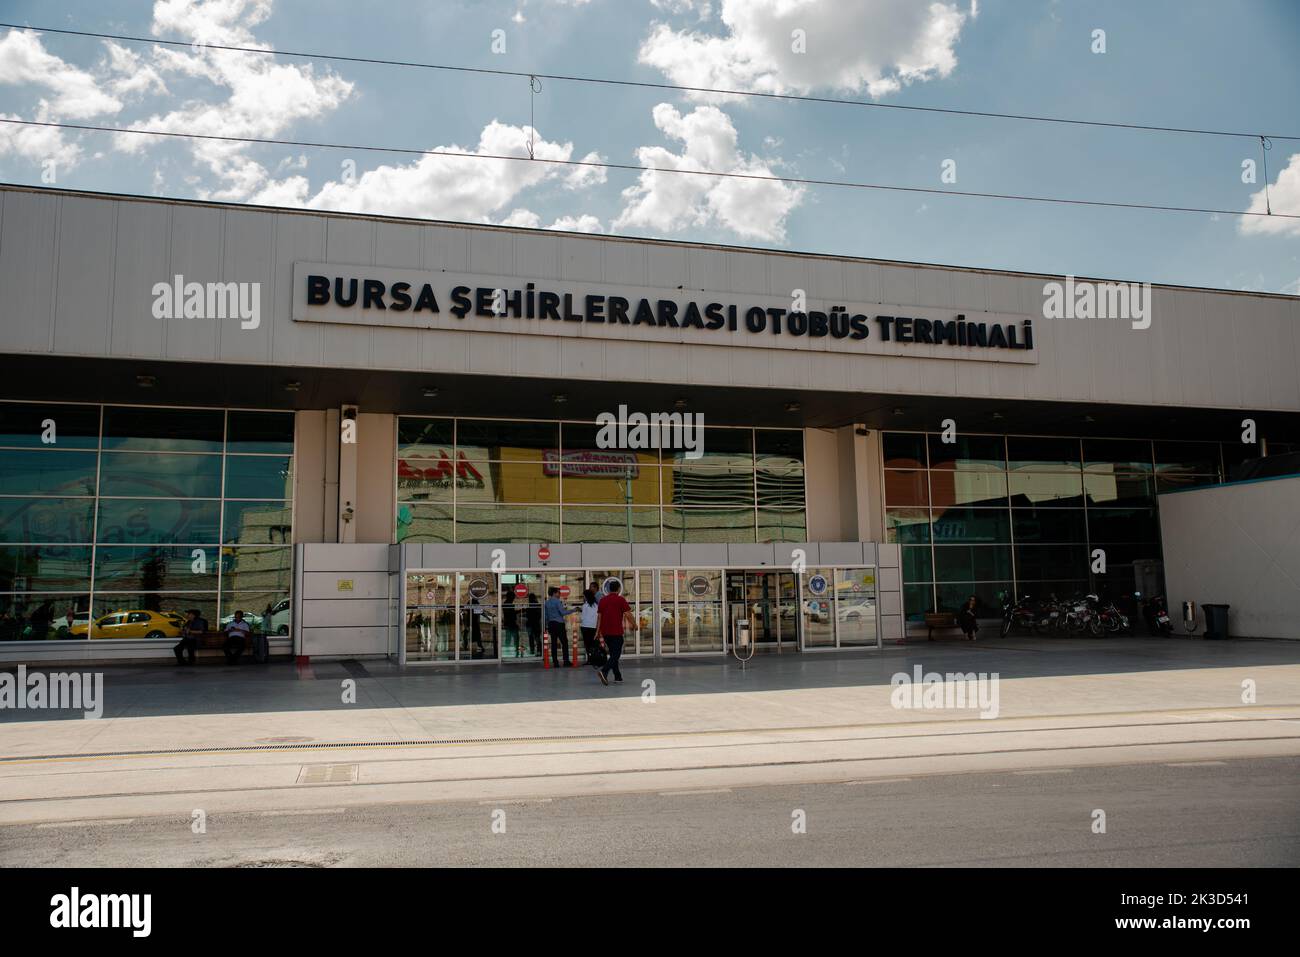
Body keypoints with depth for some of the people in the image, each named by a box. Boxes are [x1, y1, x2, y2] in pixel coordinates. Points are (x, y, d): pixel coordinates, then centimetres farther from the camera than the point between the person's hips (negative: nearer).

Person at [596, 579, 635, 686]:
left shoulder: (602, 600, 10)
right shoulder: (621, 600, -6)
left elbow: (599, 616, 10)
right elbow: (628, 614, -7)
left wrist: (598, 631, 12)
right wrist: (634, 624, 7)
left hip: (605, 632, 6)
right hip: (616, 632, -6)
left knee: (613, 653, 18)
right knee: (616, 654, -4)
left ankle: (617, 676, 21)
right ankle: (604, 671, -25)